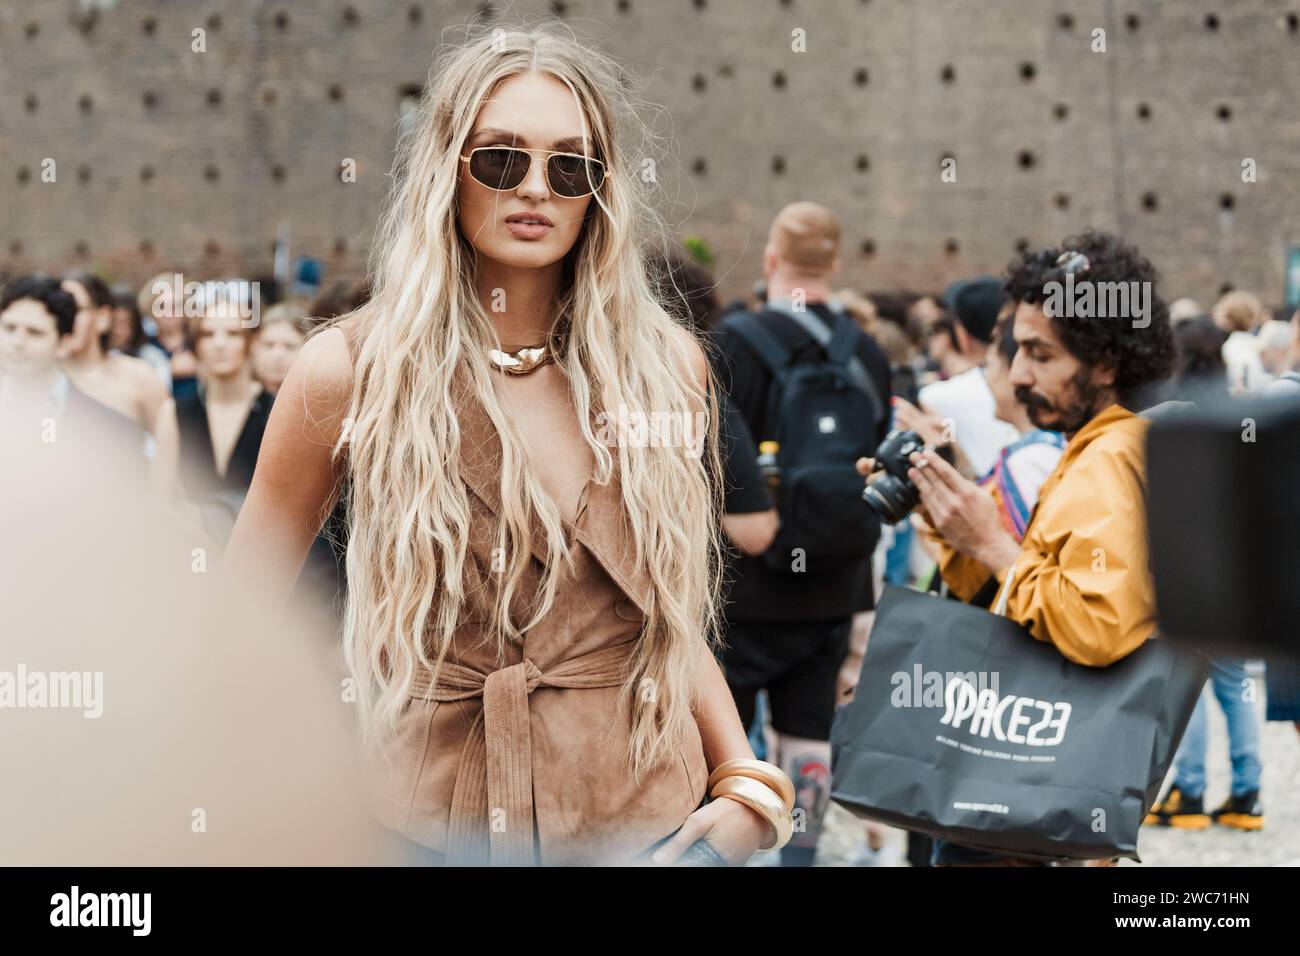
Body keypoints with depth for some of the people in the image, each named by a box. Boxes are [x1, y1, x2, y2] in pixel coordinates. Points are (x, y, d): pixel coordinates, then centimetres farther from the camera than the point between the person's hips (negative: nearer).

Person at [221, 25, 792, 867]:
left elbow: (670, 612, 10)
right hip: (431, 822, -2)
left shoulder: (665, 369, -1)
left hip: (643, 824, 2)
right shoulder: (350, 372, -8)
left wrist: (748, 783, -3)